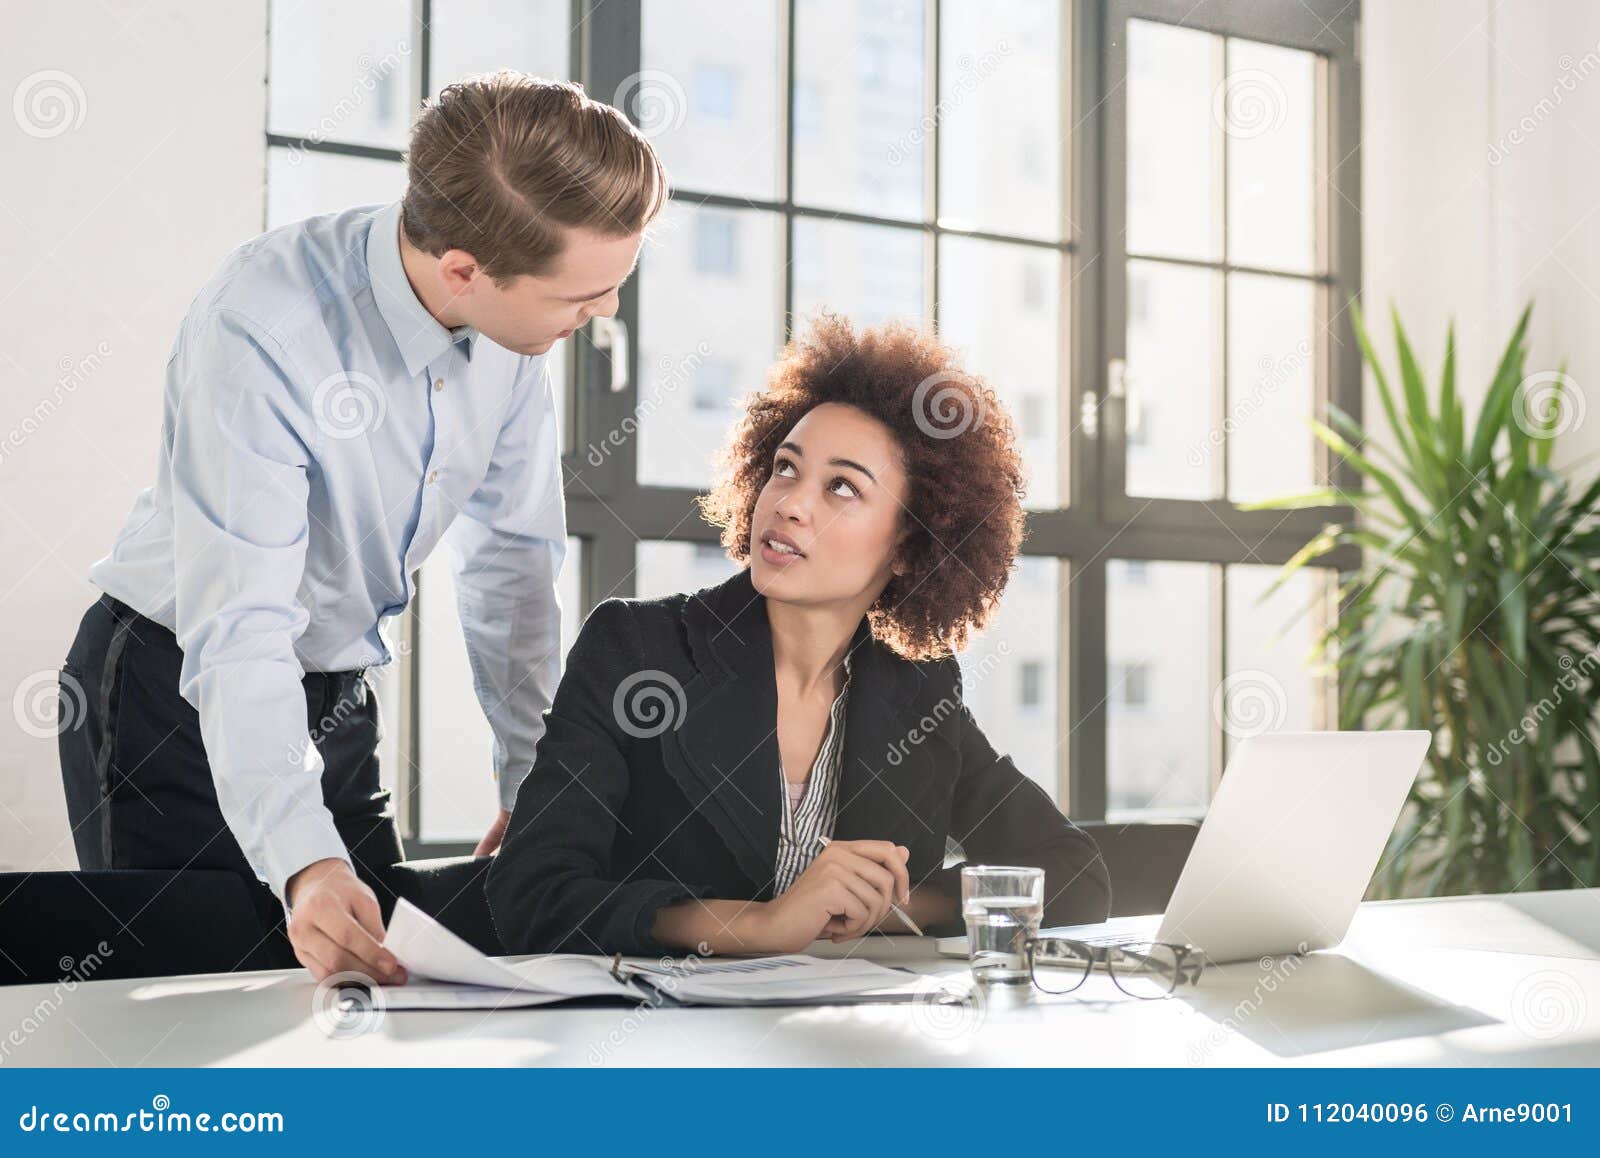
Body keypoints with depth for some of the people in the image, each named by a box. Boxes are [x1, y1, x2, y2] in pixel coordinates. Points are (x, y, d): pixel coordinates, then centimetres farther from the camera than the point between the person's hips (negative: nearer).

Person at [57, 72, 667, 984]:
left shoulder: (515, 319, -11)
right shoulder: (258, 329, -31)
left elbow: (512, 555, 0)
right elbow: (237, 630, -35)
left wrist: (534, 782, 0)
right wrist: (304, 864, -47)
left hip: (339, 698, 6)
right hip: (180, 696, -6)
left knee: (380, 973, 9)